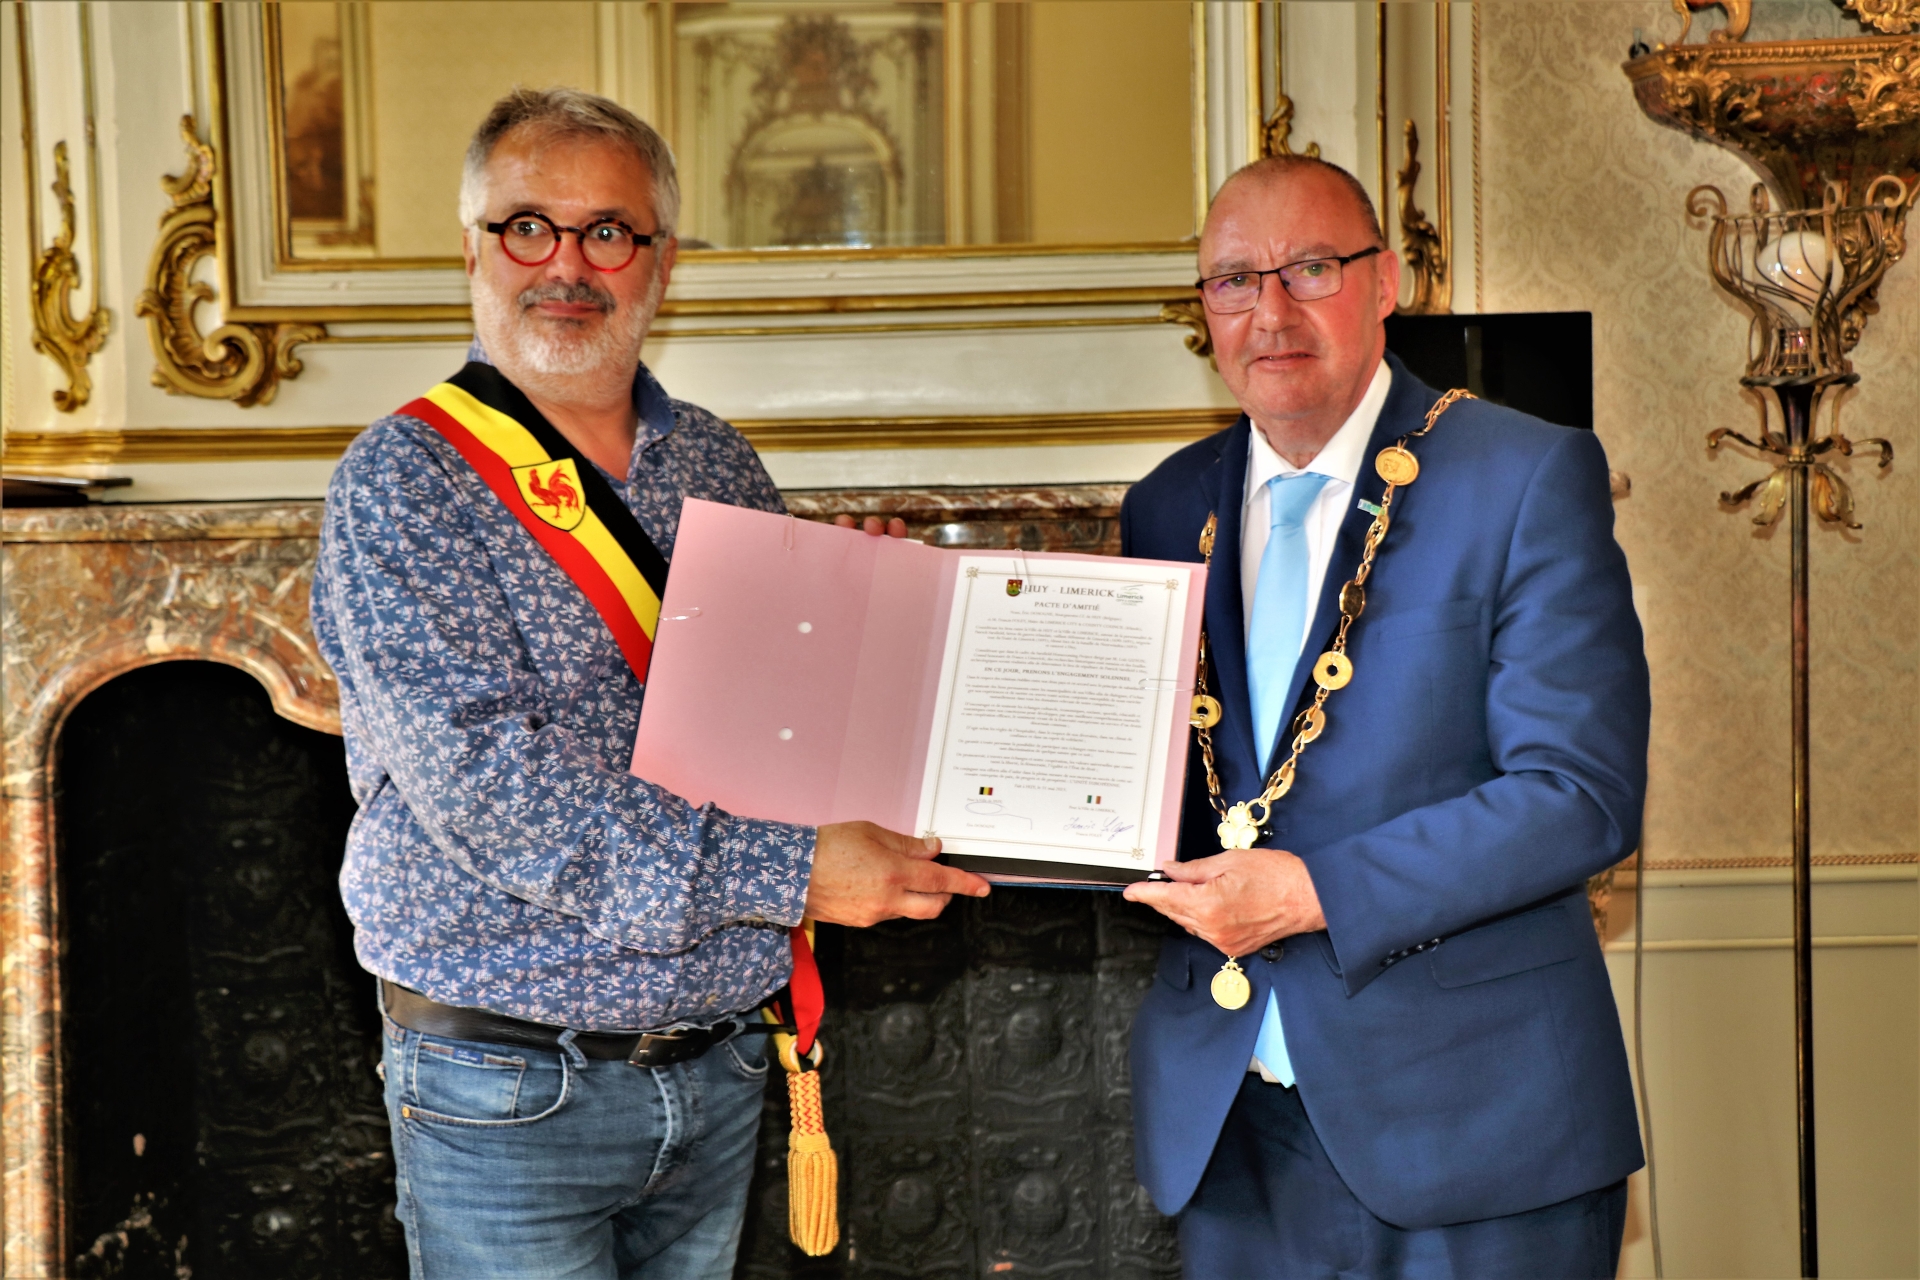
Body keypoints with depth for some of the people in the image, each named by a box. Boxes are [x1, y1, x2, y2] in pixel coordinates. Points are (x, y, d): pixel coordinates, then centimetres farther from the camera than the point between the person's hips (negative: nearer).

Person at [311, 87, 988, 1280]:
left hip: (718, 1070, 5)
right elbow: (485, 779, -21)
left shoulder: (720, 465, 9)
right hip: (509, 1090, -5)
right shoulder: (405, 483, -10)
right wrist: (786, 870, -23)